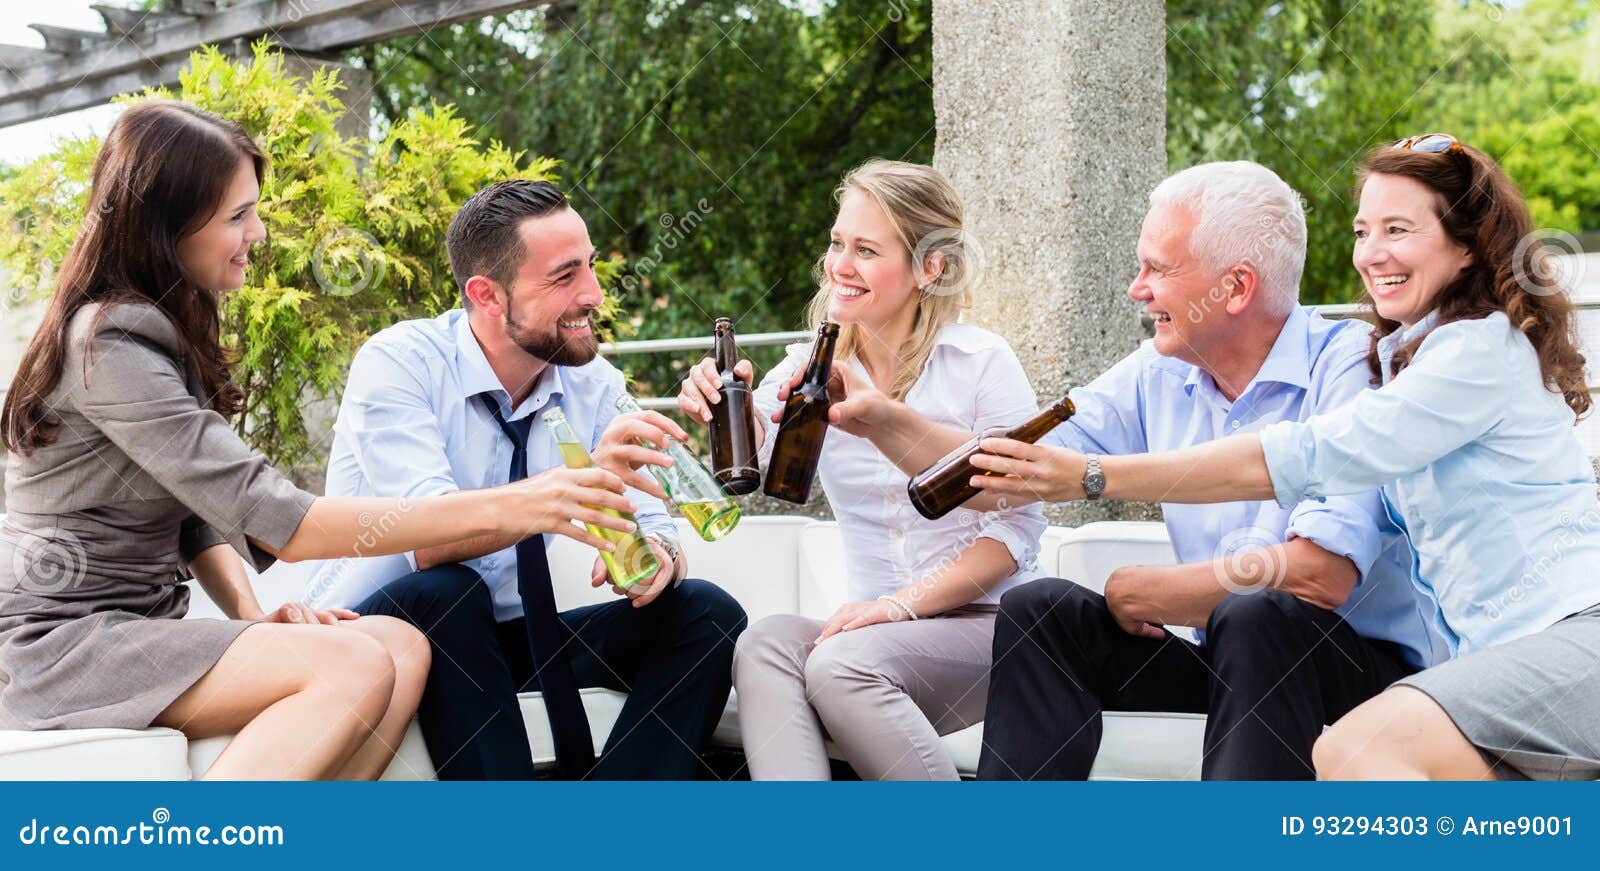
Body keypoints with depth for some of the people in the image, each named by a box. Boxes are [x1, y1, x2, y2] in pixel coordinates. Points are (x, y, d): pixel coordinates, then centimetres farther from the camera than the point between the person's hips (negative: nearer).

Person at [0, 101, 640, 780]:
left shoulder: (166, 329, 14)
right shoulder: (107, 343, -17)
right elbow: (270, 519, -24)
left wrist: (251, 615, -6)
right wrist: (500, 508, -26)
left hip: (141, 632, 8)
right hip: (59, 643, -8)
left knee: (402, 648, -14)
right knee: (355, 666, -27)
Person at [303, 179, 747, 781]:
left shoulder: (592, 383, -1)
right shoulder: (398, 364, -17)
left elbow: (653, 525, -2)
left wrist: (656, 553, -27)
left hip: (505, 637, 5)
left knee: (707, 613, -12)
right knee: (439, 595, -37)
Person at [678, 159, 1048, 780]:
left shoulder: (982, 362, -4)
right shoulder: (810, 369, 7)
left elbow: (1017, 528, -7)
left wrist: (904, 602, -18)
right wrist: (720, 415, -32)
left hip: (988, 622, -3)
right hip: (876, 629, 4)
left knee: (841, 663, -30)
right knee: (764, 645, -26)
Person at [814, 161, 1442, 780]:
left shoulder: (1349, 370, -17)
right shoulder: (1156, 376, 4)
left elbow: (1320, 575, -28)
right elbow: (1011, 476, 4)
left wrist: (1137, 591, -14)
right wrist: (882, 418, -9)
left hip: (1374, 663, -6)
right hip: (1224, 657, 6)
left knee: (1253, 614, -34)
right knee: (1038, 609, -9)